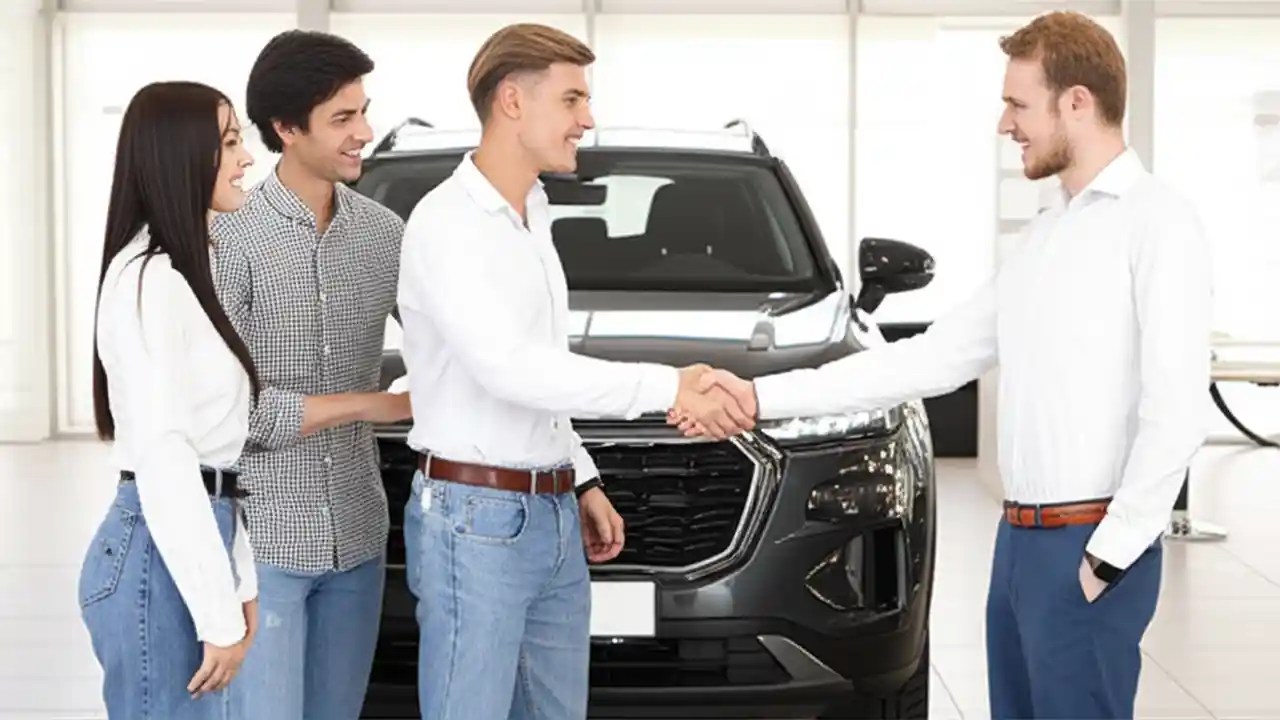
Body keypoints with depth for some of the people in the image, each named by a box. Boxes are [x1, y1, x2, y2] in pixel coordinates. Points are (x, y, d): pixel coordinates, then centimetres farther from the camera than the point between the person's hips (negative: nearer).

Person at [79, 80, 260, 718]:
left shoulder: (186, 273, 17)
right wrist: (218, 613, -20)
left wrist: (239, 580, 15)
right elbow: (160, 456, -19)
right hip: (159, 555, -9)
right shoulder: (149, 278, -13)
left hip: (187, 546, 9)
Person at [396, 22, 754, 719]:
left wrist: (583, 481, 18)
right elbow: (509, 368, -26)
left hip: (553, 518, 9)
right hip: (474, 520, -9)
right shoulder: (446, 223, -14)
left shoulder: (531, 217, 14)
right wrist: (669, 388, -28)